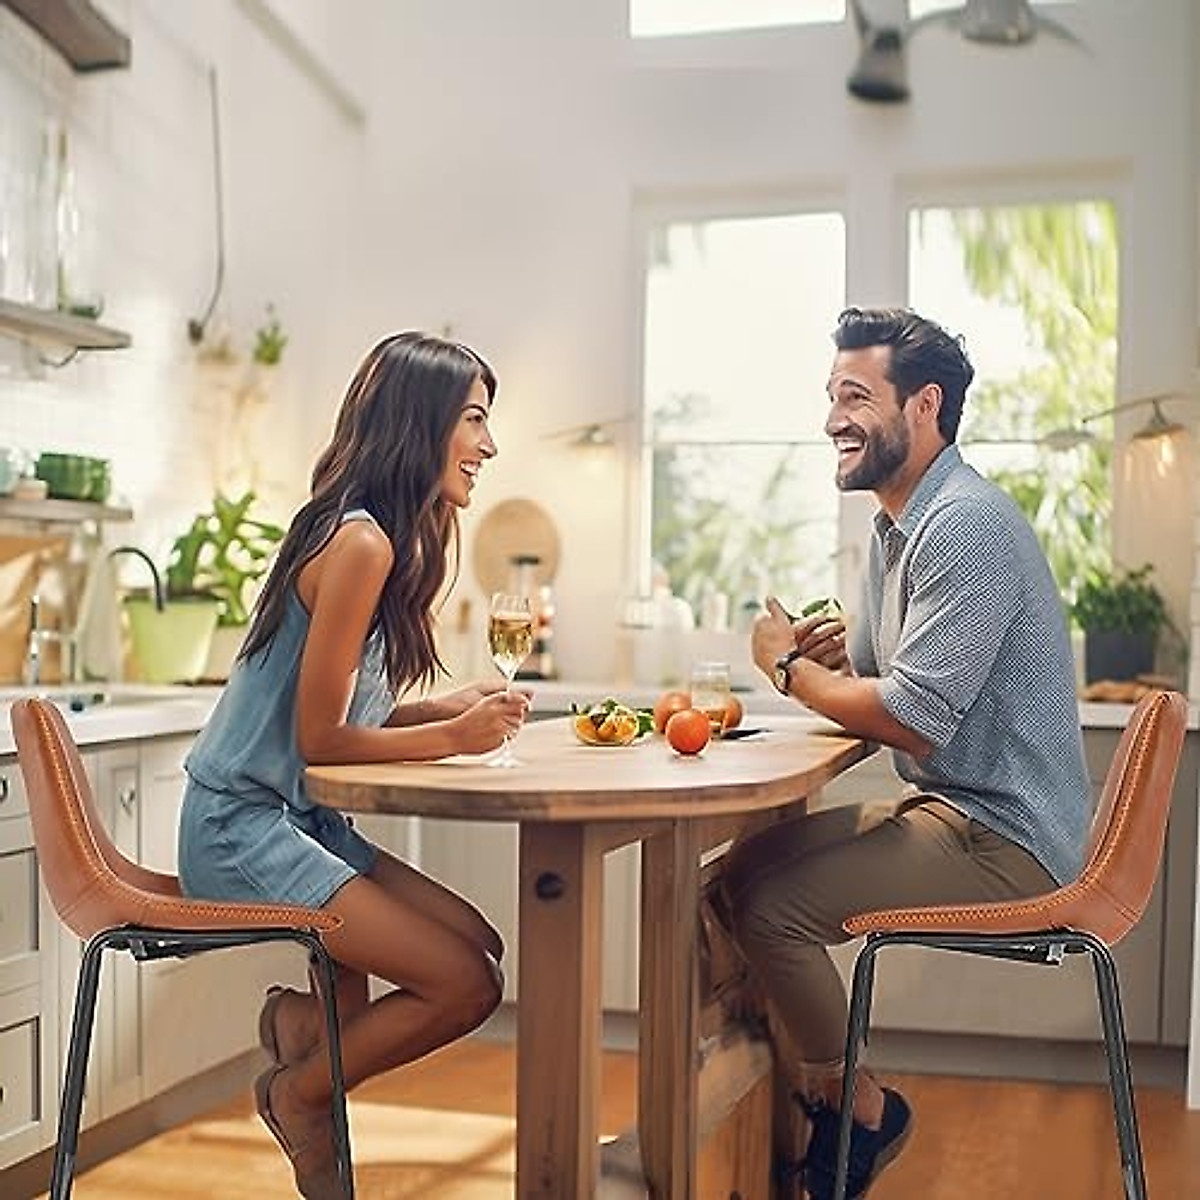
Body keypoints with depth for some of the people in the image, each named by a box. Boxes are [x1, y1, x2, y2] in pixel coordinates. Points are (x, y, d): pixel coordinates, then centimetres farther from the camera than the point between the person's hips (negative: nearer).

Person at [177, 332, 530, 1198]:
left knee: (478, 941, 3)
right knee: (466, 984, -12)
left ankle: (307, 1013, 17)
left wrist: (451, 707, -2)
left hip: (297, 821, 10)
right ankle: (298, 1091, 11)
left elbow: (349, 710, 9)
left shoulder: (385, 539, 10)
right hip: (242, 831, -10)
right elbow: (319, 738, -18)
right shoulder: (358, 543, -20)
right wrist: (454, 737, -13)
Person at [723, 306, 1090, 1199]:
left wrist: (791, 667, -10)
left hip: (1003, 840, -10)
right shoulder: (896, 523, 13)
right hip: (943, 807, 10)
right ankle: (800, 1090, 16)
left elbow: (912, 720, -25)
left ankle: (861, 1110, 4)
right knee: (738, 867, 5)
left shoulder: (967, 527, -20)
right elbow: (879, 685, 17)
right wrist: (828, 654, -6)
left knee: (772, 905, -20)